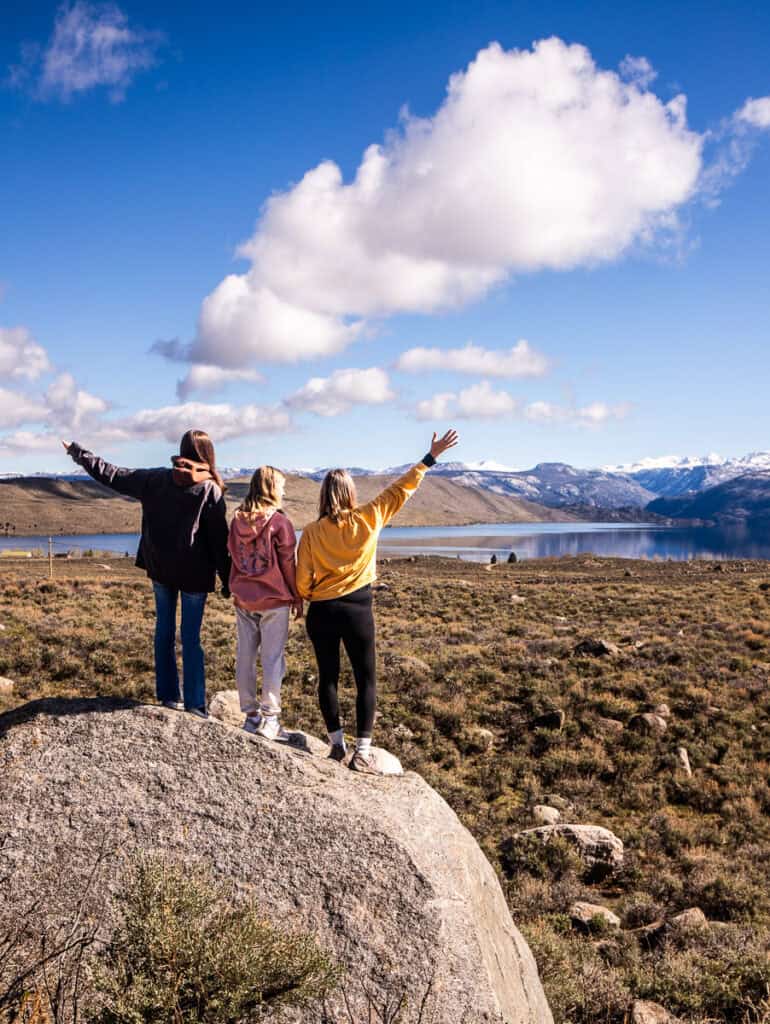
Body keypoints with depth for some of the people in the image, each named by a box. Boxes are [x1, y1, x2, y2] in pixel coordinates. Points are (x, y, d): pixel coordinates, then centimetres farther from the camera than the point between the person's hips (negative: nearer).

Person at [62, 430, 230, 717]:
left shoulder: (156, 479, 2)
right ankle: (195, 703, 1)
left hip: (160, 568, 4)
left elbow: (112, 475, 10)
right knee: (190, 637, 0)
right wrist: (227, 581, -4)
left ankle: (167, 694, 18)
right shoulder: (210, 490, -9)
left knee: (164, 630, 13)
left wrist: (77, 453, 24)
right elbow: (219, 540, -9)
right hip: (194, 573, -3)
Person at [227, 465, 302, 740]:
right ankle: (269, 719, 4)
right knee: (272, 658, 2)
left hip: (243, 598, 5)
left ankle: (251, 715, 18)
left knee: (245, 656, 10)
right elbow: (288, 563, -8)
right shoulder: (280, 522, -12)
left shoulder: (237, 520, 2)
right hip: (274, 599, -5)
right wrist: (297, 598, 2)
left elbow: (233, 555, 9)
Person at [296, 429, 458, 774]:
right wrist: (431, 458, 9)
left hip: (321, 613, 2)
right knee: (366, 681, 6)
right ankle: (361, 754, 4)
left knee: (328, 677, 14)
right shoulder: (367, 519, -5)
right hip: (357, 610, -2)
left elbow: (302, 581, -1)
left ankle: (337, 744, 21)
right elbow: (400, 490, 2)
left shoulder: (311, 532, -3)